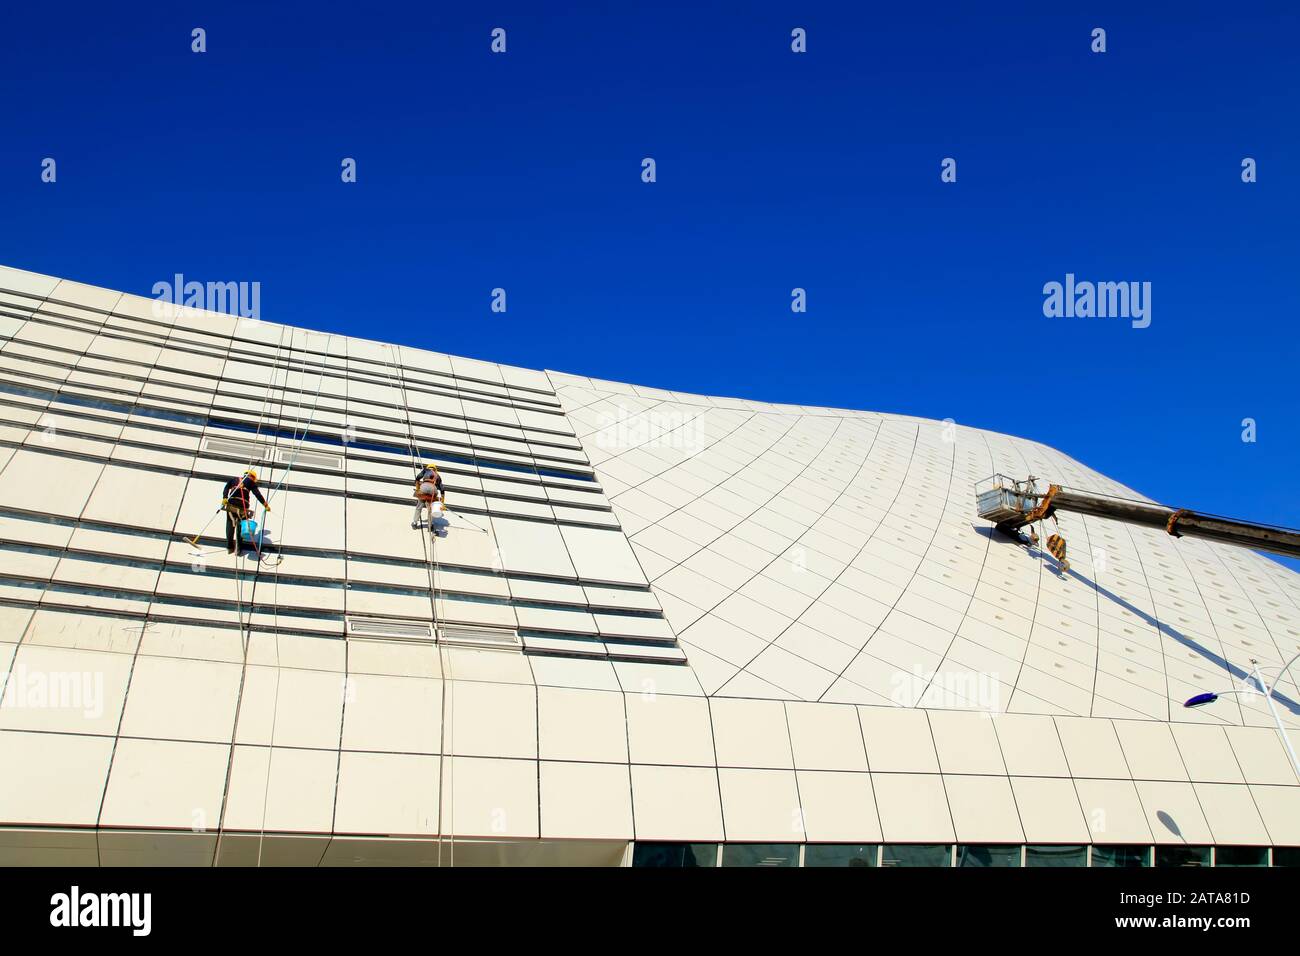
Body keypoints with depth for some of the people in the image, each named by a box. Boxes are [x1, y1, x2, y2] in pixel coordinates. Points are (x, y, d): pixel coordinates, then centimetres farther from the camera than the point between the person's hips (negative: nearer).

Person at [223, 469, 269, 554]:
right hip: (243, 505, -2)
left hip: (231, 504, 2)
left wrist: (224, 498, -5)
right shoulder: (250, 482, 15)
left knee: (230, 525, 10)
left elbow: (226, 488, 9)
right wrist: (265, 505, 1)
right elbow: (257, 493, 3)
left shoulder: (233, 480, 26)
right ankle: (239, 548, 5)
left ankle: (229, 547, 3)